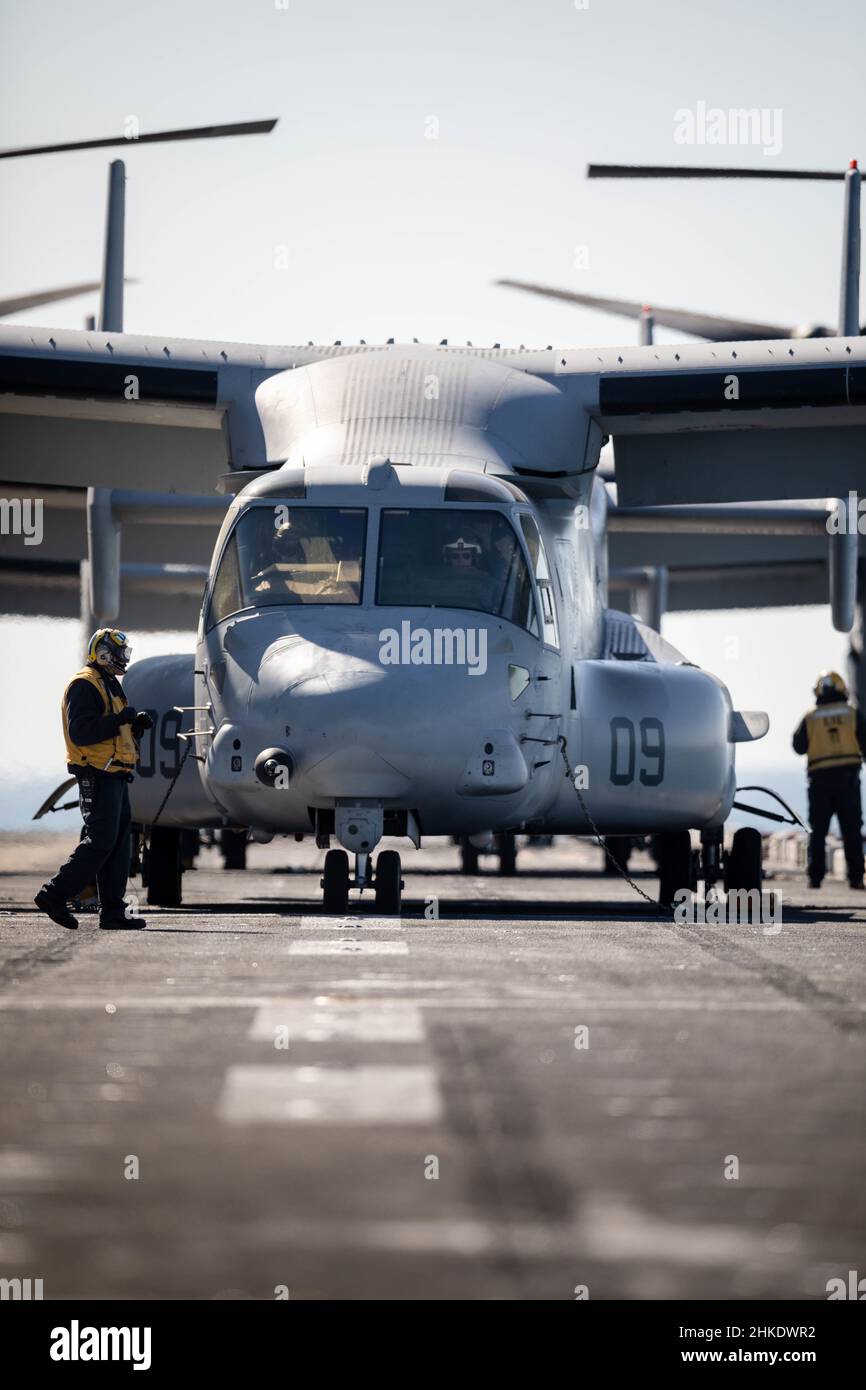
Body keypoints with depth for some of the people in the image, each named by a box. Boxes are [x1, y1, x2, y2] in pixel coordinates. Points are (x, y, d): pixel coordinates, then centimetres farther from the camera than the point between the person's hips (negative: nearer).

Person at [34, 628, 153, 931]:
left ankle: (112, 911, 7)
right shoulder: (85, 685, -11)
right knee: (100, 841, -13)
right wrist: (119, 720, -22)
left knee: (118, 842, 7)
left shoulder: (108, 685, 21)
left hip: (114, 775, 10)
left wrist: (135, 726, 9)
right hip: (97, 777, -10)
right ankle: (54, 895, -7)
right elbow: (81, 733, -22)